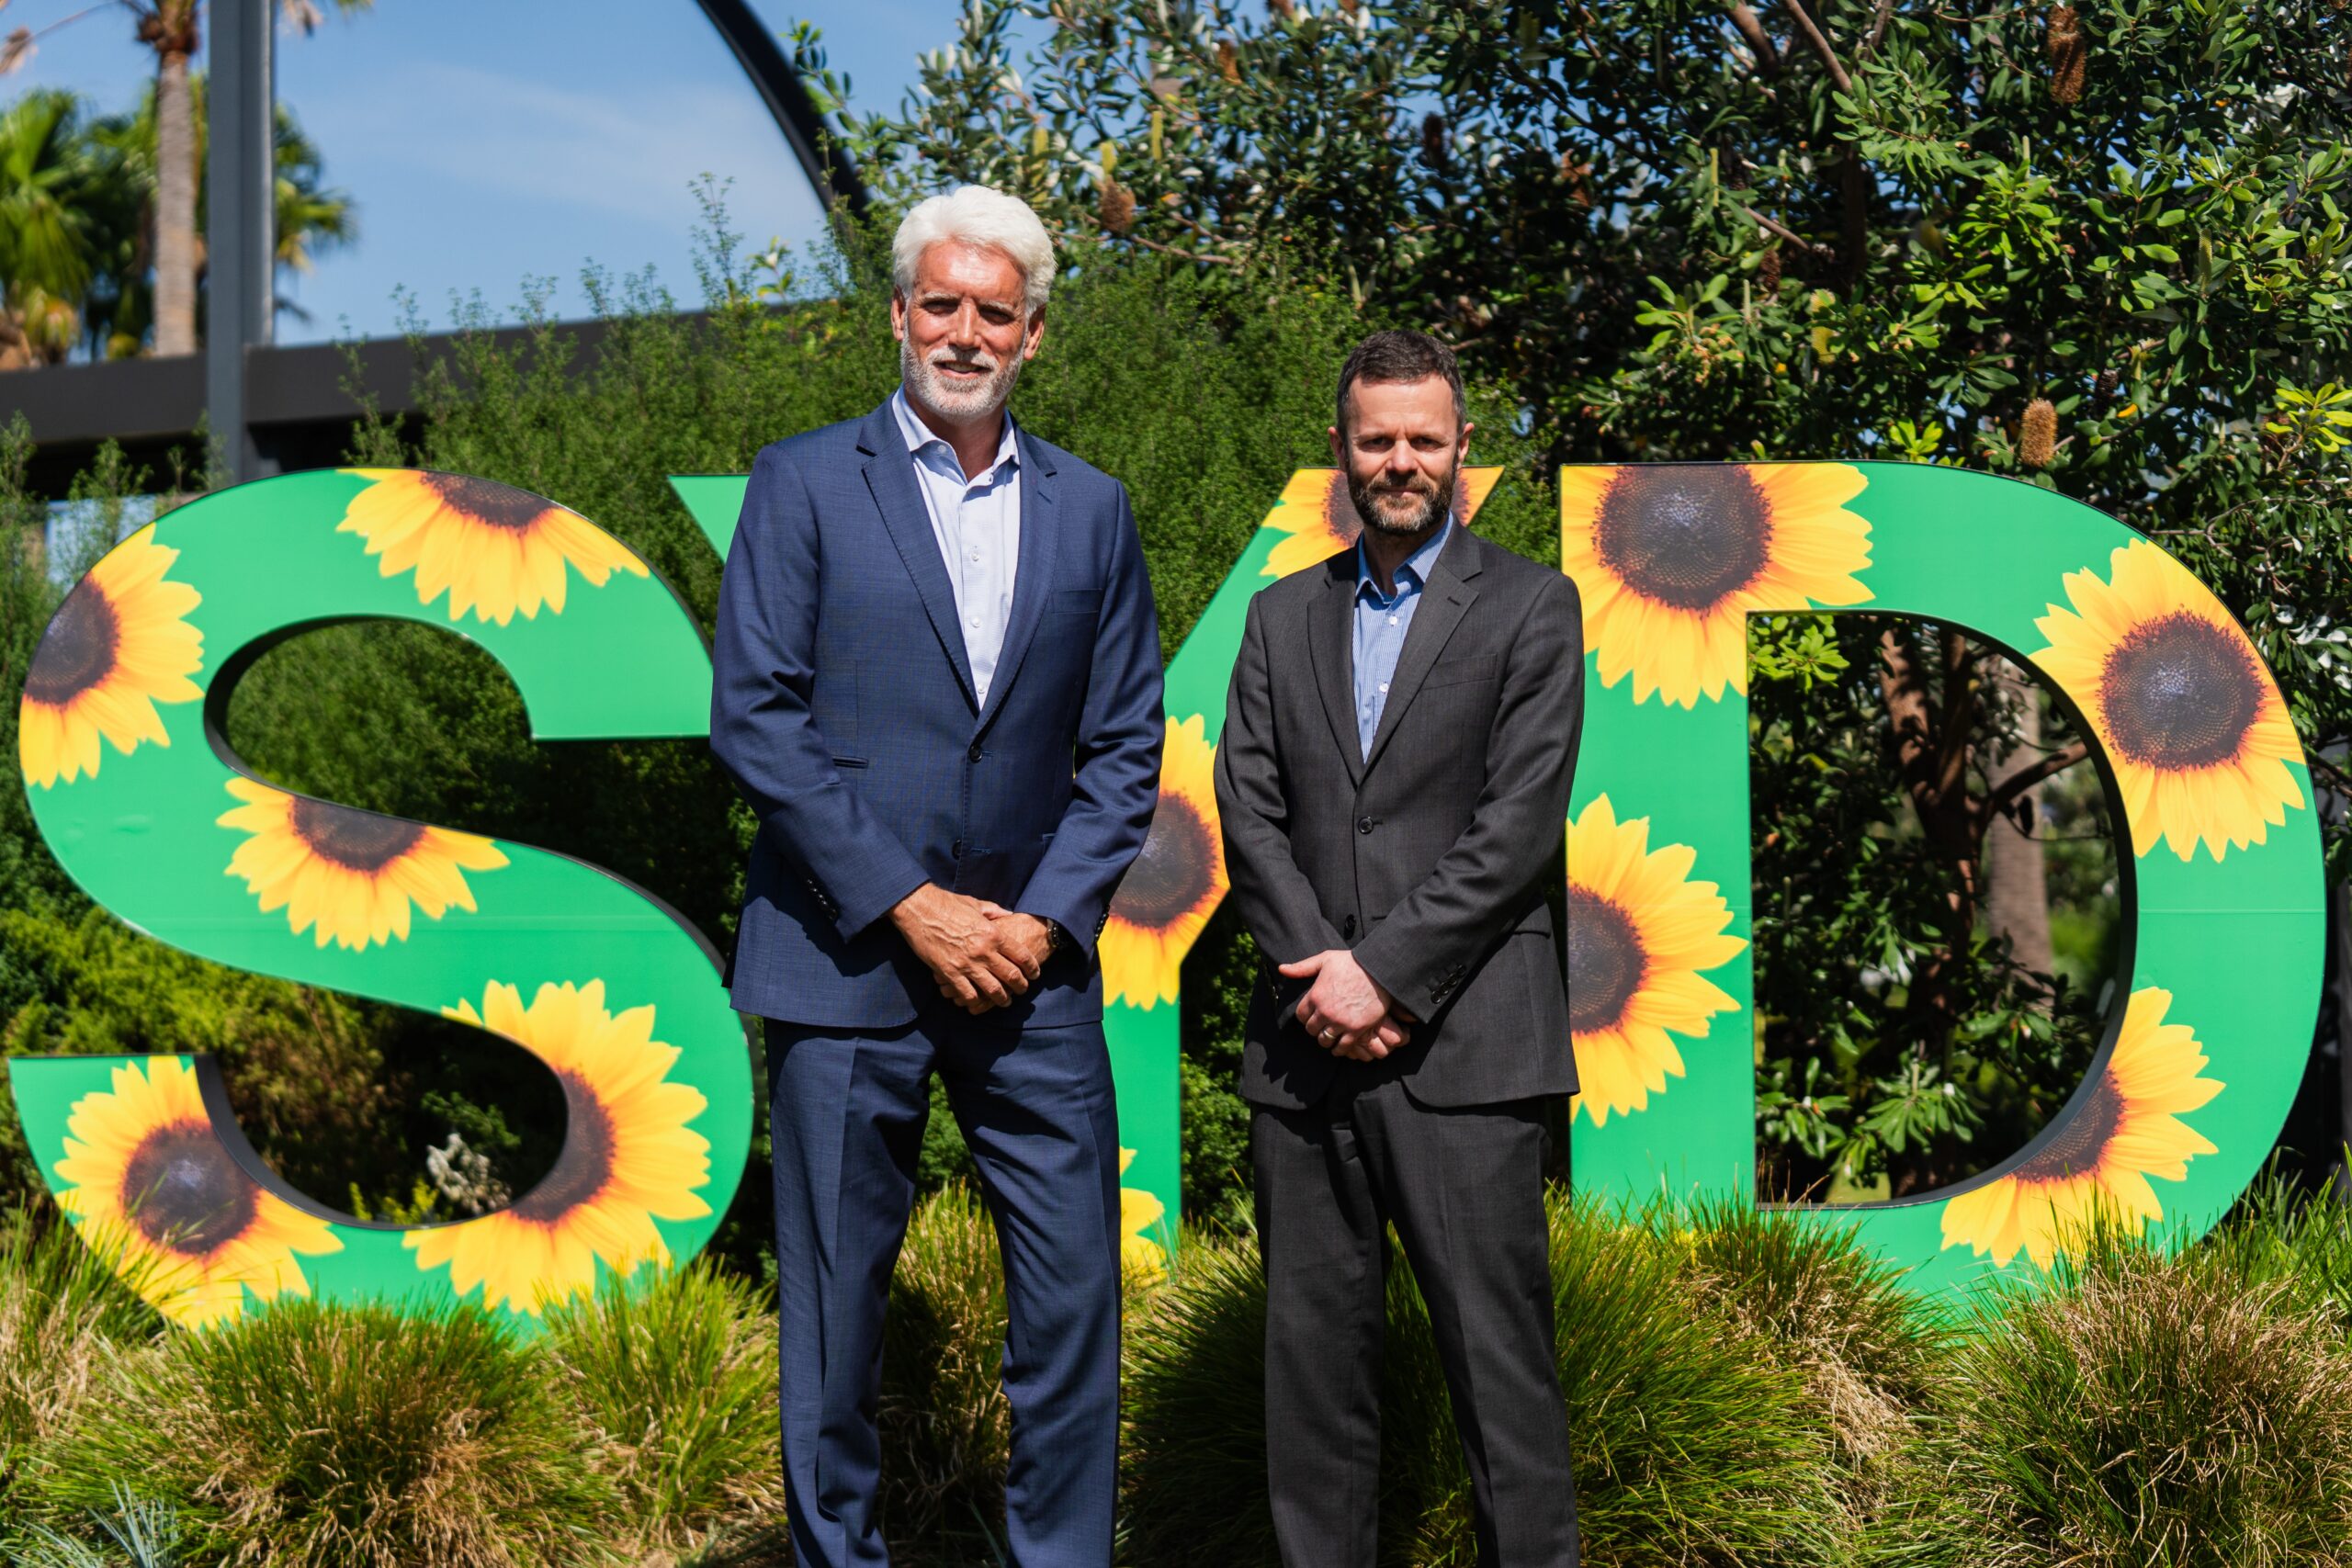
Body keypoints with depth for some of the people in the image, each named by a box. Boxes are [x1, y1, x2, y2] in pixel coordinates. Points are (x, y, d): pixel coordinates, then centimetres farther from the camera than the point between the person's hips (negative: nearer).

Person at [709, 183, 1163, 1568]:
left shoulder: (1091, 509, 11)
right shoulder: (805, 483, 2)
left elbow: (1125, 745, 11)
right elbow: (754, 720, -5)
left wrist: (1047, 919, -4)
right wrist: (910, 906, -10)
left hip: (1032, 964, 3)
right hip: (846, 959, -2)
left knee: (1076, 1294, 2)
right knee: (837, 1308, 5)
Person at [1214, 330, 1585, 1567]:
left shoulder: (1531, 607, 4)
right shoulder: (1282, 616, 16)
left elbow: (1519, 827, -6)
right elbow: (1248, 813, 6)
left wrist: (1384, 972, -12)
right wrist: (1325, 979, -8)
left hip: (1464, 1050, -4)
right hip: (1307, 1048, 4)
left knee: (1498, 1355, -3)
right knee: (1311, 1351, 8)